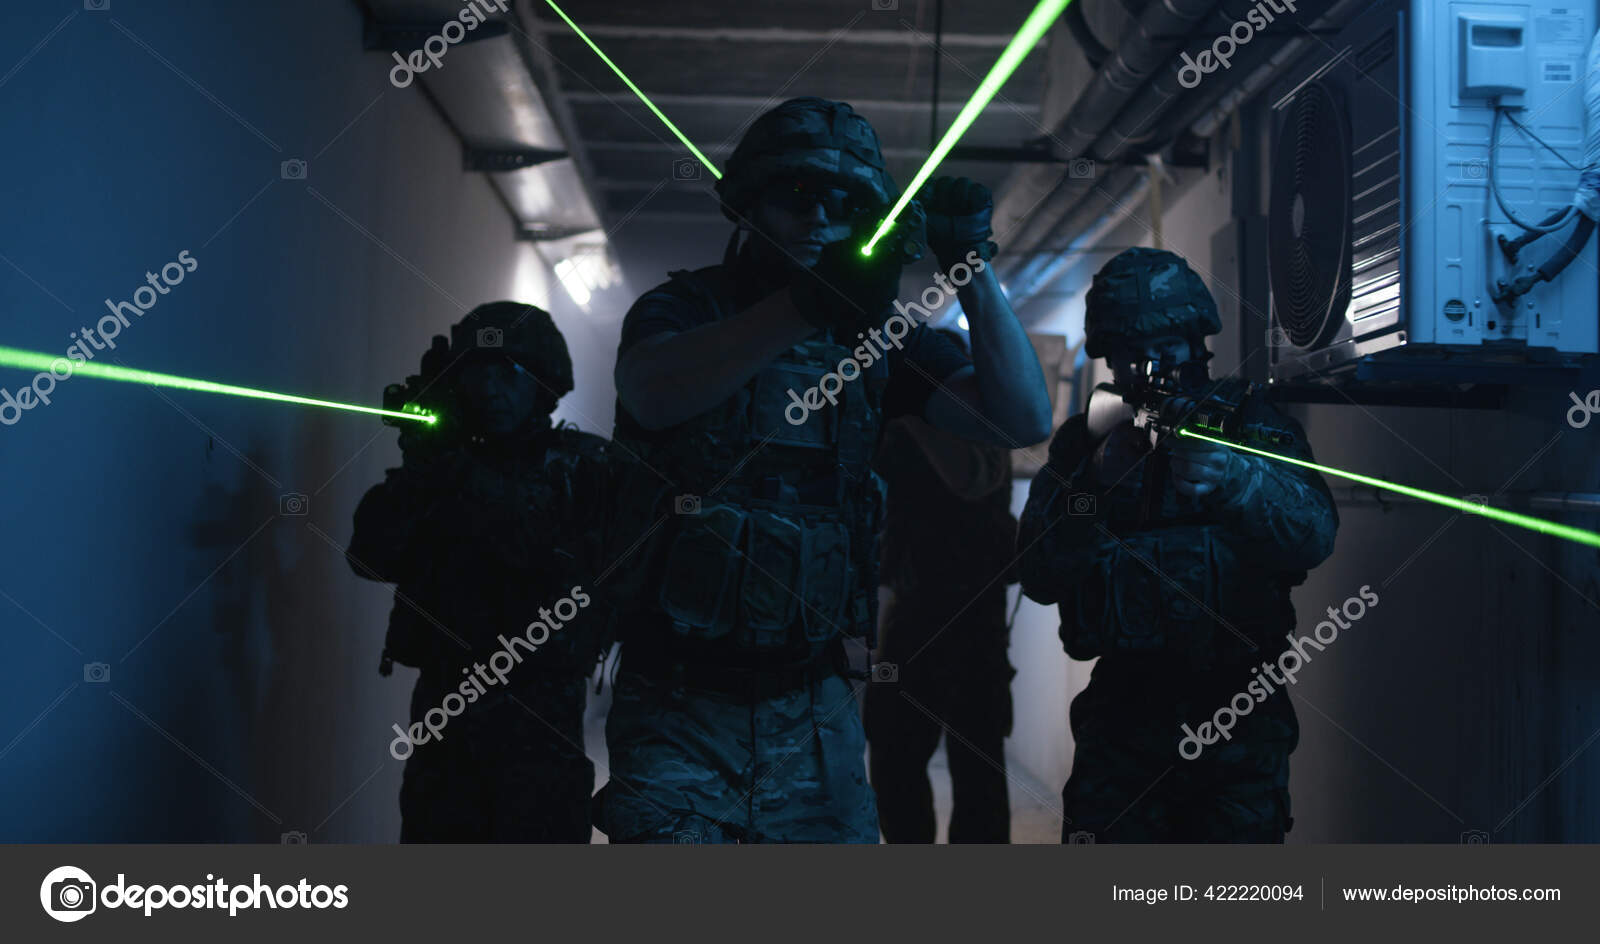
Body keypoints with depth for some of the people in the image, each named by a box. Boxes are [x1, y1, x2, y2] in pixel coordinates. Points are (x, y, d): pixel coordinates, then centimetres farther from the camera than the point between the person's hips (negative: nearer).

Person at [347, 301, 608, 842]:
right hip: (441, 706, 5)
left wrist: (457, 471, -21)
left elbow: (535, 544, -18)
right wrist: (419, 468, -11)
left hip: (536, 713, -4)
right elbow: (372, 558, 1)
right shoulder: (449, 465, 12)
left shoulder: (579, 465, 1)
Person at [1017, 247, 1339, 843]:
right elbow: (1039, 578, -3)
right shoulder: (1084, 441, 6)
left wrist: (1231, 477, -31)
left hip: (1238, 713, 0)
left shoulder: (1253, 423, 4)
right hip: (1123, 711, 1)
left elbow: (1315, 536, -12)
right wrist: (1096, 482, -17)